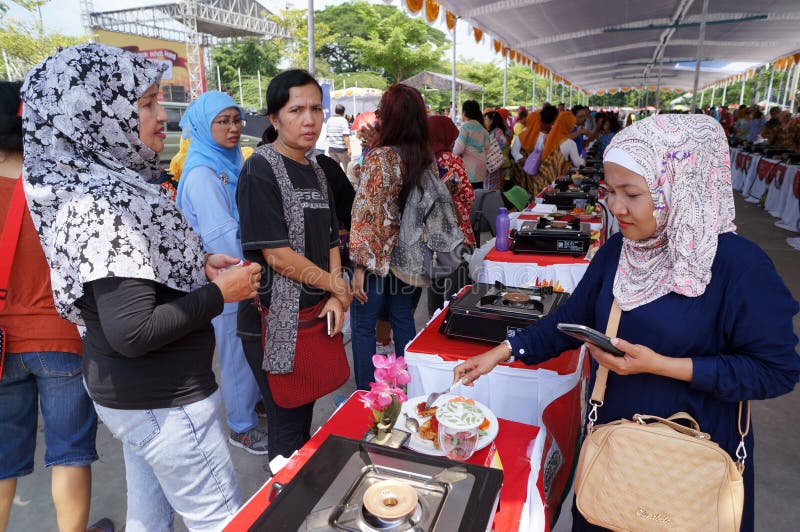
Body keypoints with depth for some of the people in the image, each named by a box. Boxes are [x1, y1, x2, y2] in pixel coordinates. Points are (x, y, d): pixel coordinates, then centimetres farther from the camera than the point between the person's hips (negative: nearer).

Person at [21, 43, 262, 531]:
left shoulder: (102, 184, 3)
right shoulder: (106, 207, -25)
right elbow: (131, 332, -29)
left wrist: (198, 264, 4)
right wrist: (220, 293, -18)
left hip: (129, 393, 9)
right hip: (164, 401, -9)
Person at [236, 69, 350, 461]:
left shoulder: (316, 171, 11)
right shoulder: (260, 170, -13)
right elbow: (276, 255, -19)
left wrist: (335, 300, -1)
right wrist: (338, 287, -9)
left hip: (316, 314, 7)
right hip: (276, 322, -7)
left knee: (306, 414, 21)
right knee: (287, 426, 6)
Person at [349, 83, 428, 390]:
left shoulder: (379, 158, -16)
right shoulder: (429, 159, 2)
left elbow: (367, 215, -18)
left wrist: (360, 265, -13)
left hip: (378, 258, -6)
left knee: (363, 327, 8)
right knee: (404, 321, 18)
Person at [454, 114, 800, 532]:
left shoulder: (739, 265, -21)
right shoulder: (617, 251, -5)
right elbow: (573, 317, 3)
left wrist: (659, 364, -26)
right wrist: (504, 351, -6)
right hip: (611, 431, 5)